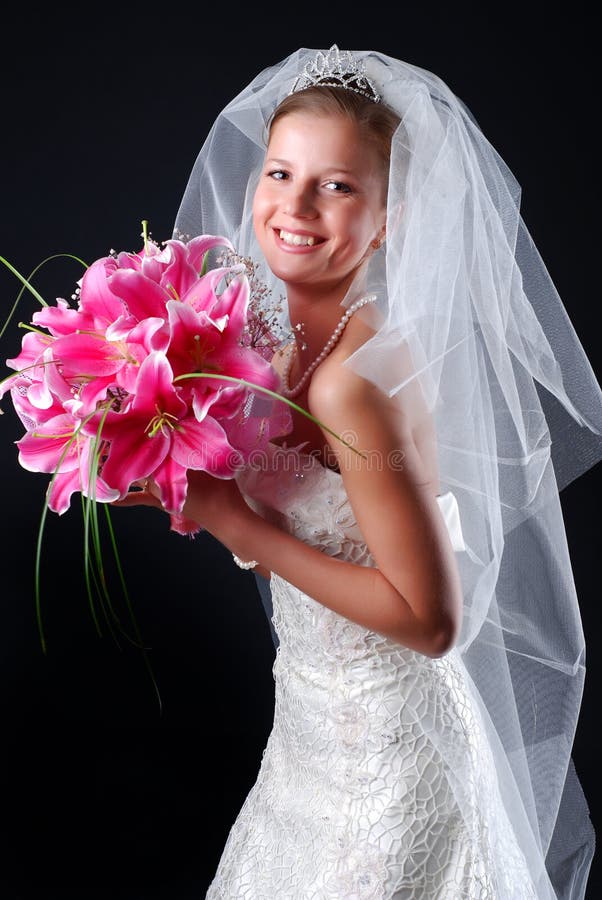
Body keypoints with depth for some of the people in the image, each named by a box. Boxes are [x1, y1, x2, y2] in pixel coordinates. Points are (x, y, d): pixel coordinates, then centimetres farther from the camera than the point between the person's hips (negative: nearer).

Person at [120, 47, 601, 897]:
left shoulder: (356, 381, -28)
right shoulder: (292, 342, -2)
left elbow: (430, 620, -27)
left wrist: (236, 521, -25)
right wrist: (197, 487, -7)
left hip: (379, 750, -8)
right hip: (323, 722, 8)